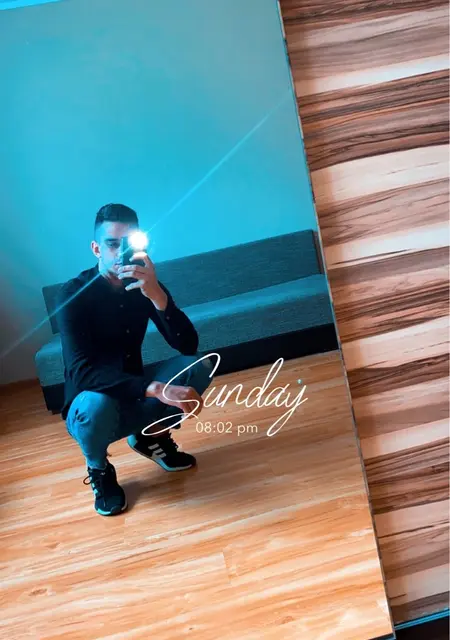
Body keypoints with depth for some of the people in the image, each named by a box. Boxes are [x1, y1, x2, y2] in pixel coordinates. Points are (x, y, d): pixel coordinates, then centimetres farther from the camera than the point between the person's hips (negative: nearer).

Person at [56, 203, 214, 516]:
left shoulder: (145, 285, -7)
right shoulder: (74, 293, -20)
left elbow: (188, 346, -16)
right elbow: (81, 371, -33)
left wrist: (158, 295, -34)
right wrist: (157, 389, -44)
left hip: (136, 394, 4)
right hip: (92, 406, -4)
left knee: (200, 364, -17)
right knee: (97, 403, -38)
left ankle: (151, 435, 8)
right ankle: (98, 469, -2)